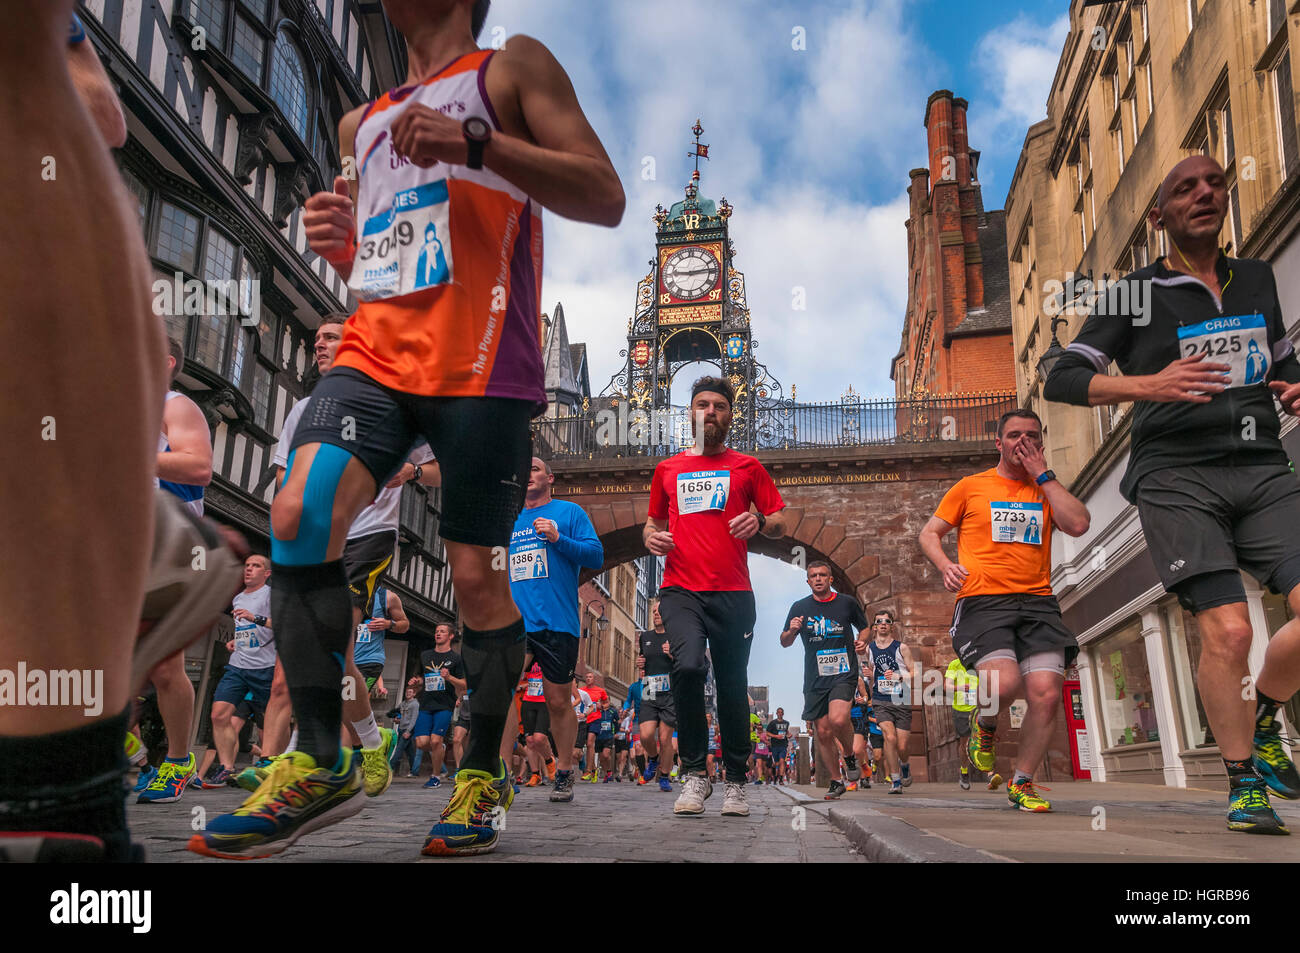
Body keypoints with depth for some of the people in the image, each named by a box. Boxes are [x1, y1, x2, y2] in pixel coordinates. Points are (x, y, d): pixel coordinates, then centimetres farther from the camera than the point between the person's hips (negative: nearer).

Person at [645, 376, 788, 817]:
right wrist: (651, 537, 5)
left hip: (733, 593, 0)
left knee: (733, 687, 3)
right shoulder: (667, 469, 17)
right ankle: (694, 774, -10)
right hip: (681, 591, 0)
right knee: (688, 666, -24)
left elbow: (780, 523, 12)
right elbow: (654, 521, 28)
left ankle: (735, 783, 21)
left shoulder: (747, 467, 12)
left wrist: (759, 522, -10)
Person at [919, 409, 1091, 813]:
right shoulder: (971, 486, 12)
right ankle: (984, 726, 14)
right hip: (983, 601, -3)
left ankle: (1022, 783, 10)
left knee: (1046, 694, -11)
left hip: (1037, 601, 3)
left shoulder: (1046, 488, 17)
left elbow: (1078, 524, -2)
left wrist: (1042, 474, 1)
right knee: (1004, 683, -24)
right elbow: (929, 533, 13)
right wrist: (945, 565, -8)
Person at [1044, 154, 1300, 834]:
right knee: (1227, 630, -14)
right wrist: (1146, 384, -16)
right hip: (1176, 477, -4)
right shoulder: (1137, 292, 6)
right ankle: (1245, 784, 7)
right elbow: (1061, 380, -1)